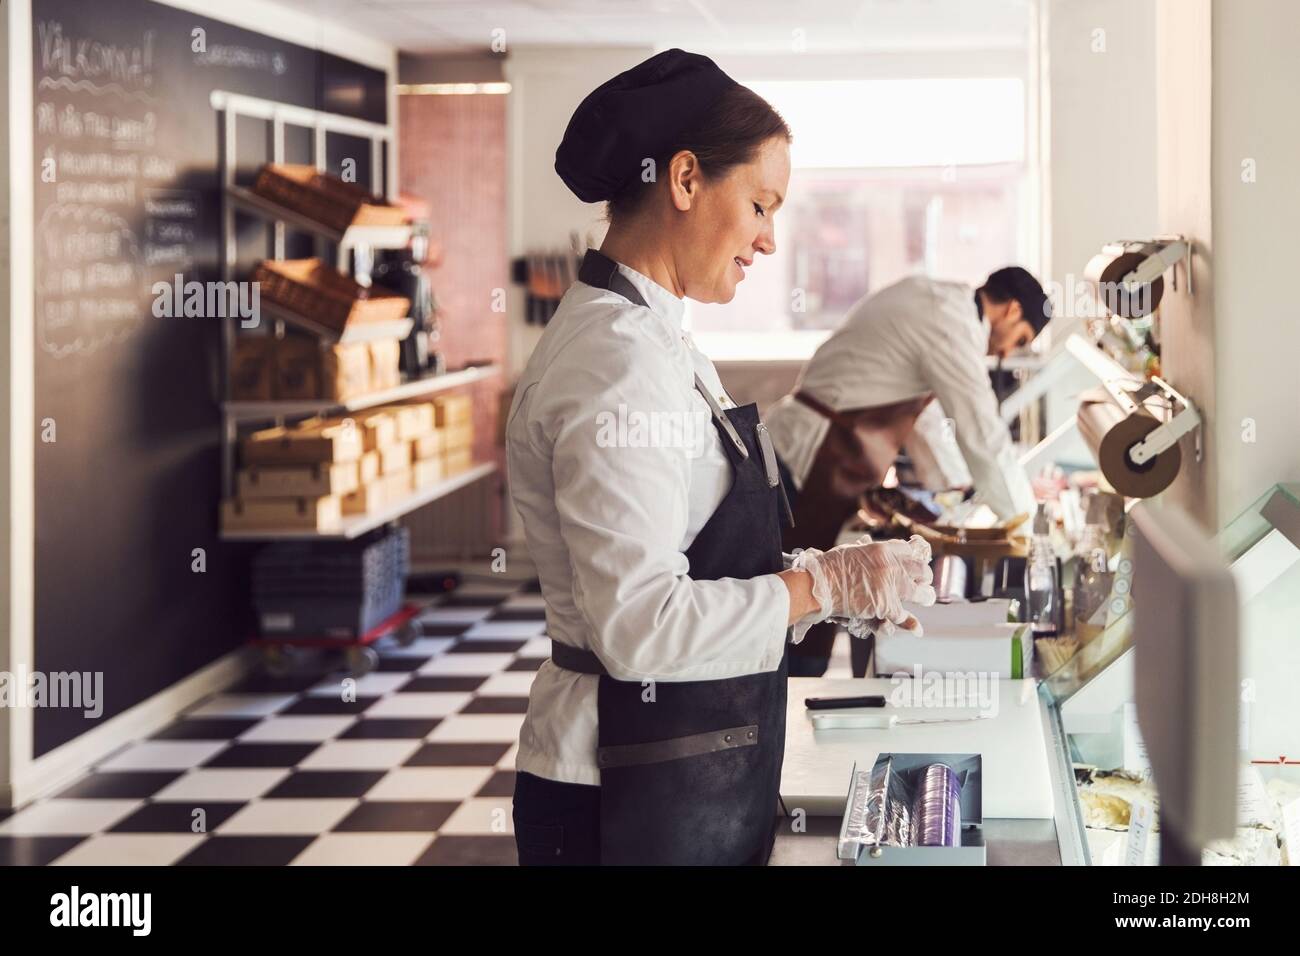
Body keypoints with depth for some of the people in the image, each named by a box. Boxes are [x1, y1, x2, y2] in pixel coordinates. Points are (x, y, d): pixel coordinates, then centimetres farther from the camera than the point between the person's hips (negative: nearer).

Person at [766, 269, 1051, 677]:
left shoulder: (928, 300, 14)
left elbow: (923, 411, 22)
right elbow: (983, 434, -15)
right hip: (814, 465, -10)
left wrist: (958, 488, 25)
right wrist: (1023, 519, -4)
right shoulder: (952, 326, -16)